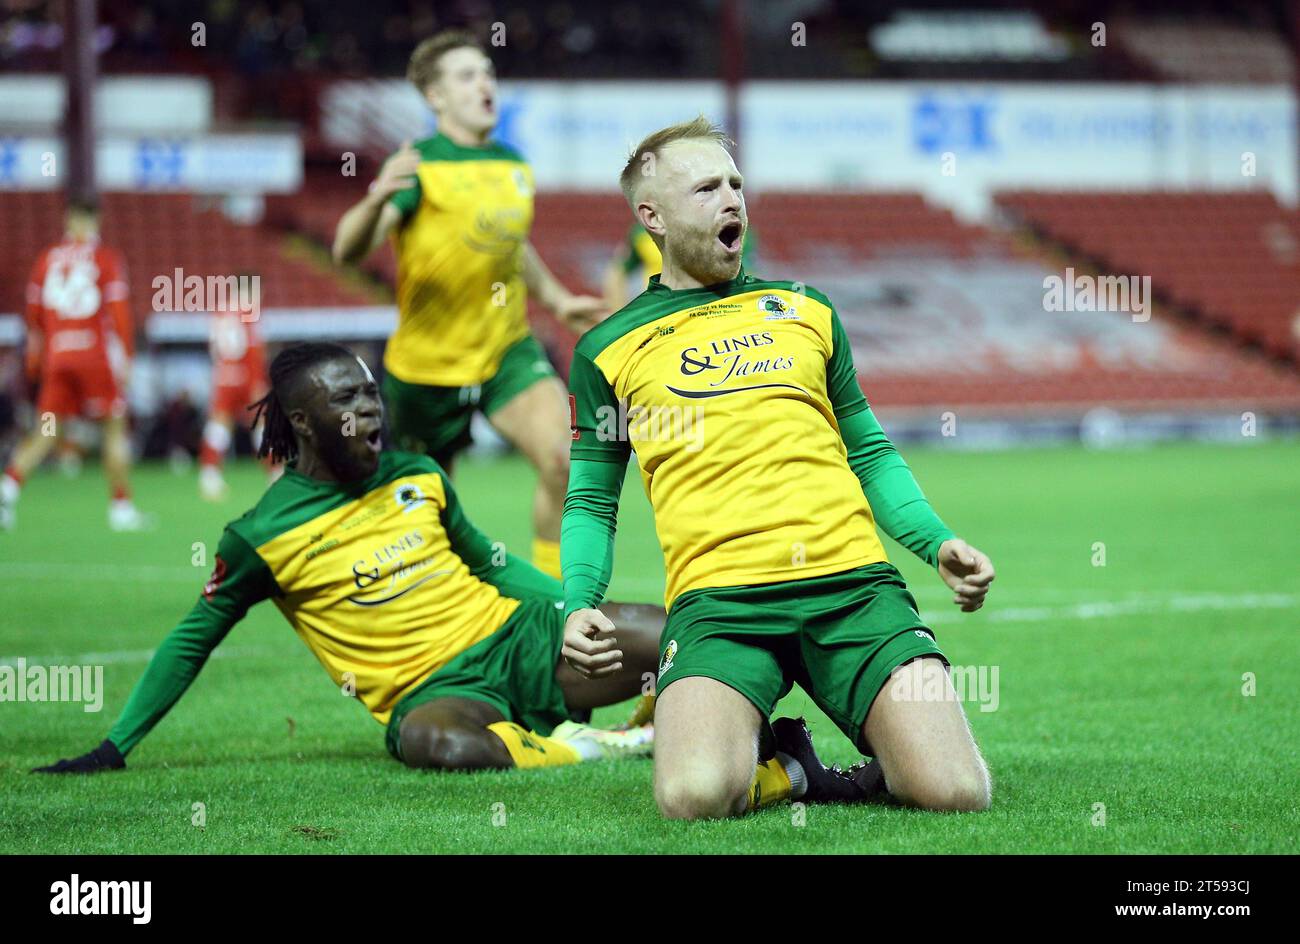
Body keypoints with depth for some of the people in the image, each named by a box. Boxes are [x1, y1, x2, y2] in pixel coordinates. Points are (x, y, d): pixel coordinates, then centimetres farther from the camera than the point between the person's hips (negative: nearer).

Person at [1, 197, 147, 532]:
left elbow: (34, 312, 12)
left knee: (47, 432, 7)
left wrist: (35, 355, 24)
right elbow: (118, 312, -8)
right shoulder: (107, 259, -3)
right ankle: (121, 507, 7)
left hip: (56, 355, 3)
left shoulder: (47, 258, 8)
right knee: (115, 427, 7)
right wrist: (126, 356, -1)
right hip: (96, 354, -3)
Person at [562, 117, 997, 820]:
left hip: (854, 583, 1)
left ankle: (877, 762, 14)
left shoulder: (805, 311, 20)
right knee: (695, 794, -31)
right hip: (718, 597, -1)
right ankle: (781, 766, 4)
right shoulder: (607, 351, 14)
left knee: (956, 791, -20)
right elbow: (590, 500, 17)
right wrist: (579, 601, -3)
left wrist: (938, 544, 9)